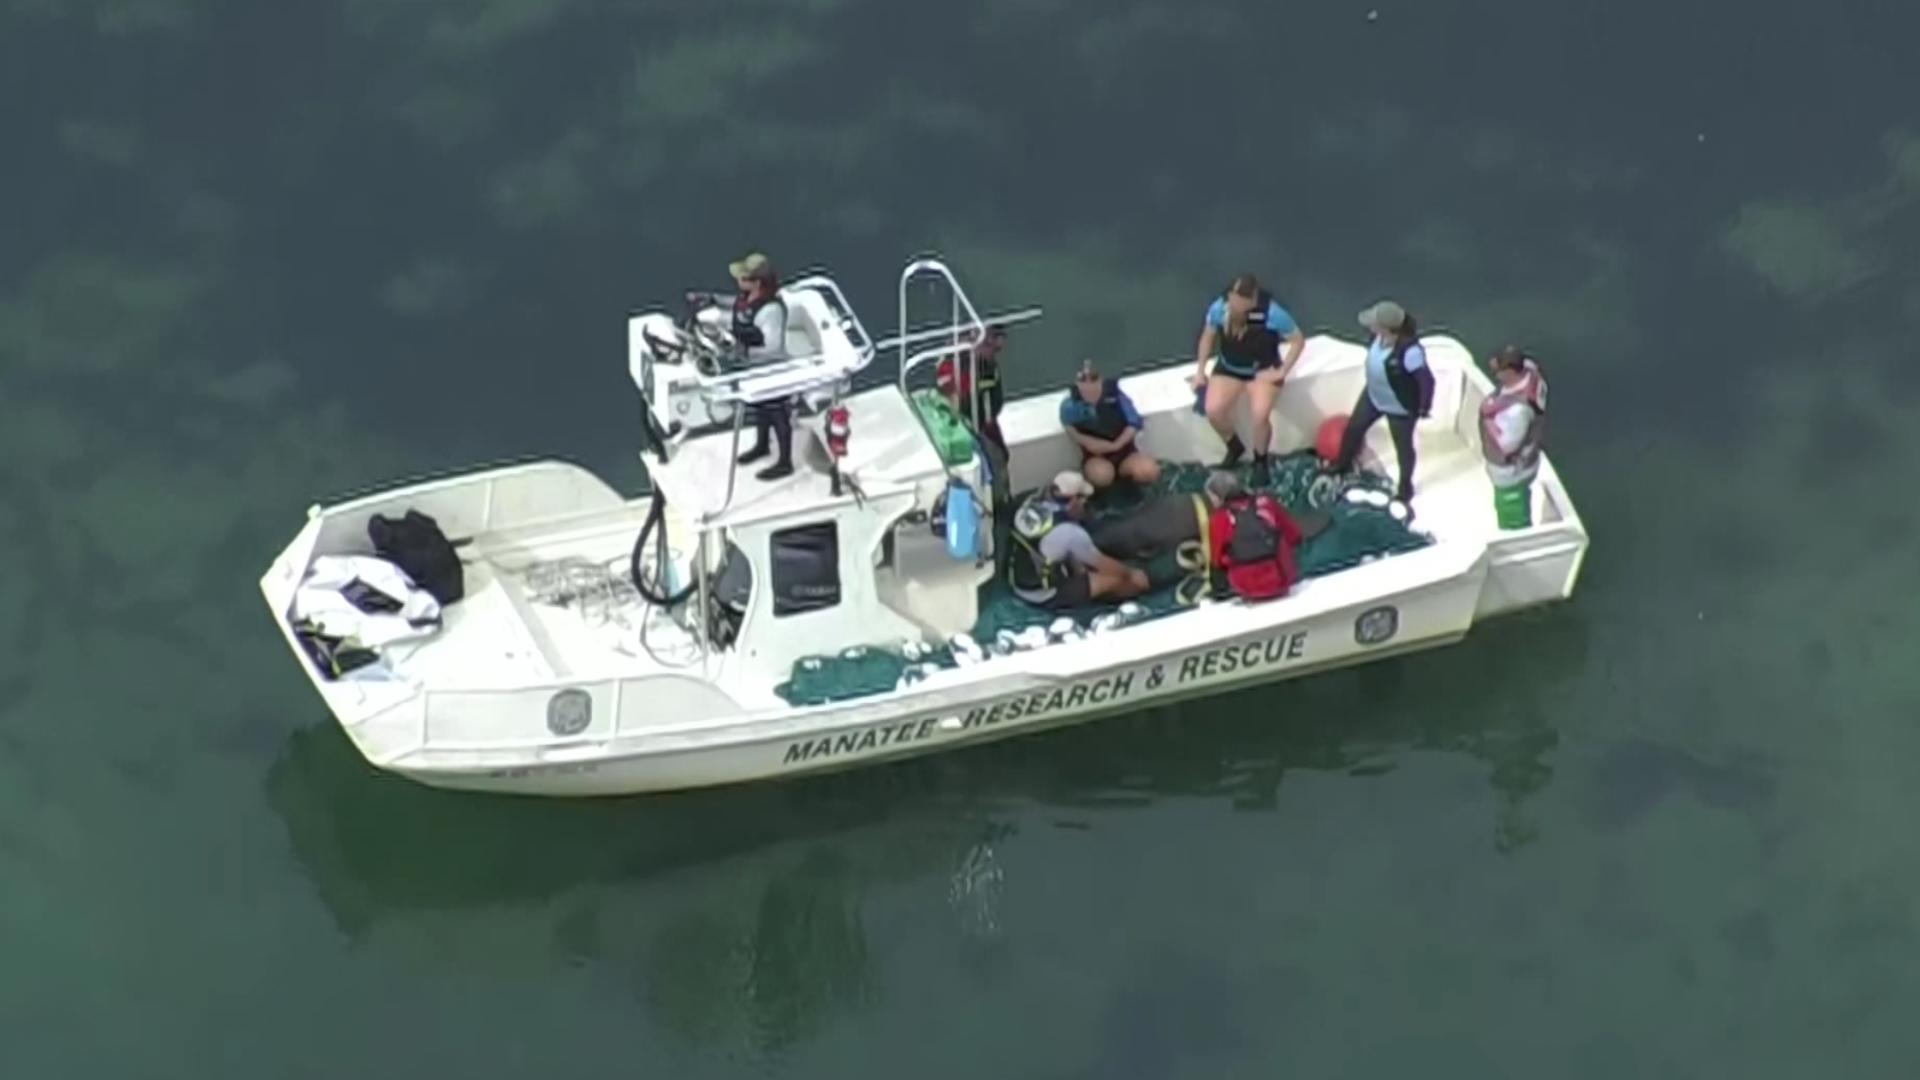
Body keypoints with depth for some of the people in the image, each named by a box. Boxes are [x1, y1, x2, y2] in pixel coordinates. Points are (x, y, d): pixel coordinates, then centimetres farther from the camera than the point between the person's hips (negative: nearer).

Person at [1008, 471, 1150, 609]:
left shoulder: (1030, 505, -8)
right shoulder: (1069, 531, -27)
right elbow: (1102, 563, -11)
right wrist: (1131, 573, 6)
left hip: (1017, 585, 8)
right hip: (1045, 596, -8)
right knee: (1115, 580, -1)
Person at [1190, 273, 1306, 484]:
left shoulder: (1272, 313, -28)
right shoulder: (1218, 308, -20)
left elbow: (1298, 340, -13)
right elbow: (1208, 336, 1)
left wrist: (1282, 372, -15)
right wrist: (1200, 370, -1)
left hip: (1262, 369, -3)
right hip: (1228, 367, 3)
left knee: (1260, 414, -28)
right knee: (1213, 410, -21)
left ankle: (1261, 460, 3)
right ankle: (1235, 447, 13)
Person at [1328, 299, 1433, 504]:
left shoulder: (1409, 351, -43)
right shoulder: (1380, 336, -22)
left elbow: (1426, 380, -30)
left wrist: (1424, 407, -15)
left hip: (1399, 407, -7)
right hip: (1373, 395, 7)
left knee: (1403, 446, 19)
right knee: (1353, 428, 27)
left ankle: (1405, 488, 46)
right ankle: (1343, 464, 57)